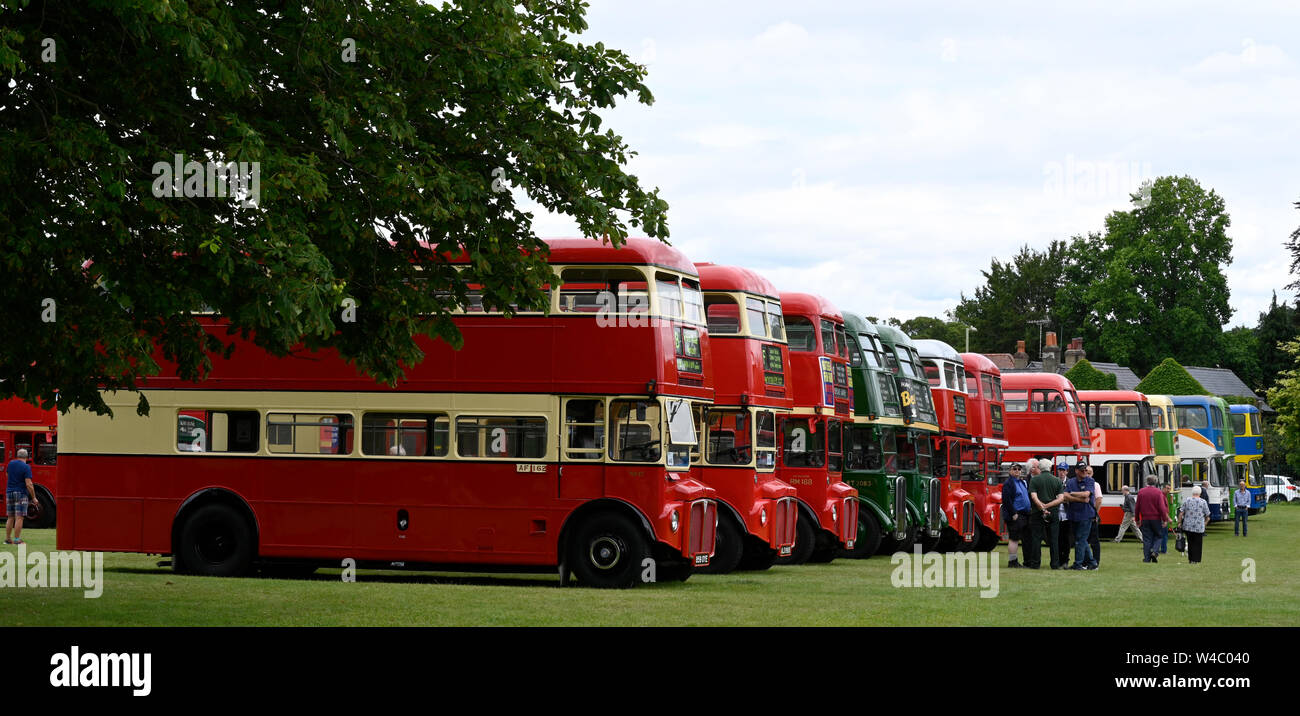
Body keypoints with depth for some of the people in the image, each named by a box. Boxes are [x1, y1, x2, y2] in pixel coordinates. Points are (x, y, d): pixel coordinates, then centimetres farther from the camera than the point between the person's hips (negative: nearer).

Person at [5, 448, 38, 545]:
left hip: (9, 493, 6)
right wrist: (34, 498, -9)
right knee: (19, 518, -5)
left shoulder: (11, 463, 5)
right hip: (21, 494, -6)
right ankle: (17, 540, -9)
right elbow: (28, 484, -16)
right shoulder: (26, 467, -11)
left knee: (10, 518, 12)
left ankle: (7, 539, 13)